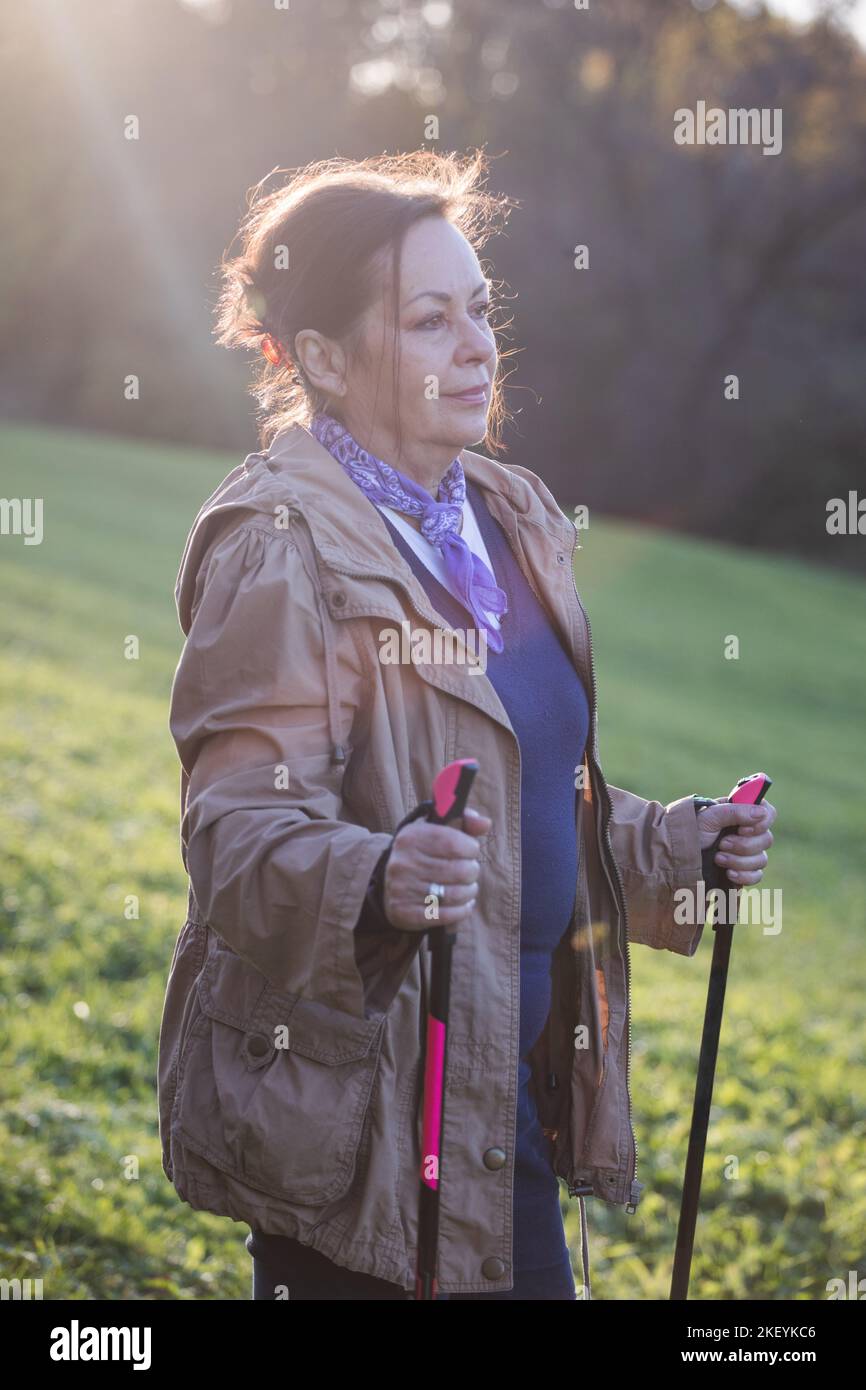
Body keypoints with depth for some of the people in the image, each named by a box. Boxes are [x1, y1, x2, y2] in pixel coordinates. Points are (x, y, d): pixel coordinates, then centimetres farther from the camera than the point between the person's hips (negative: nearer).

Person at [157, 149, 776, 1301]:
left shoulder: (512, 521, 12)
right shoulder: (280, 549, -14)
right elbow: (242, 823, -23)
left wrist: (676, 846, 11)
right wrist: (375, 881, -41)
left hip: (508, 1078, 8)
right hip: (354, 1106, -8)